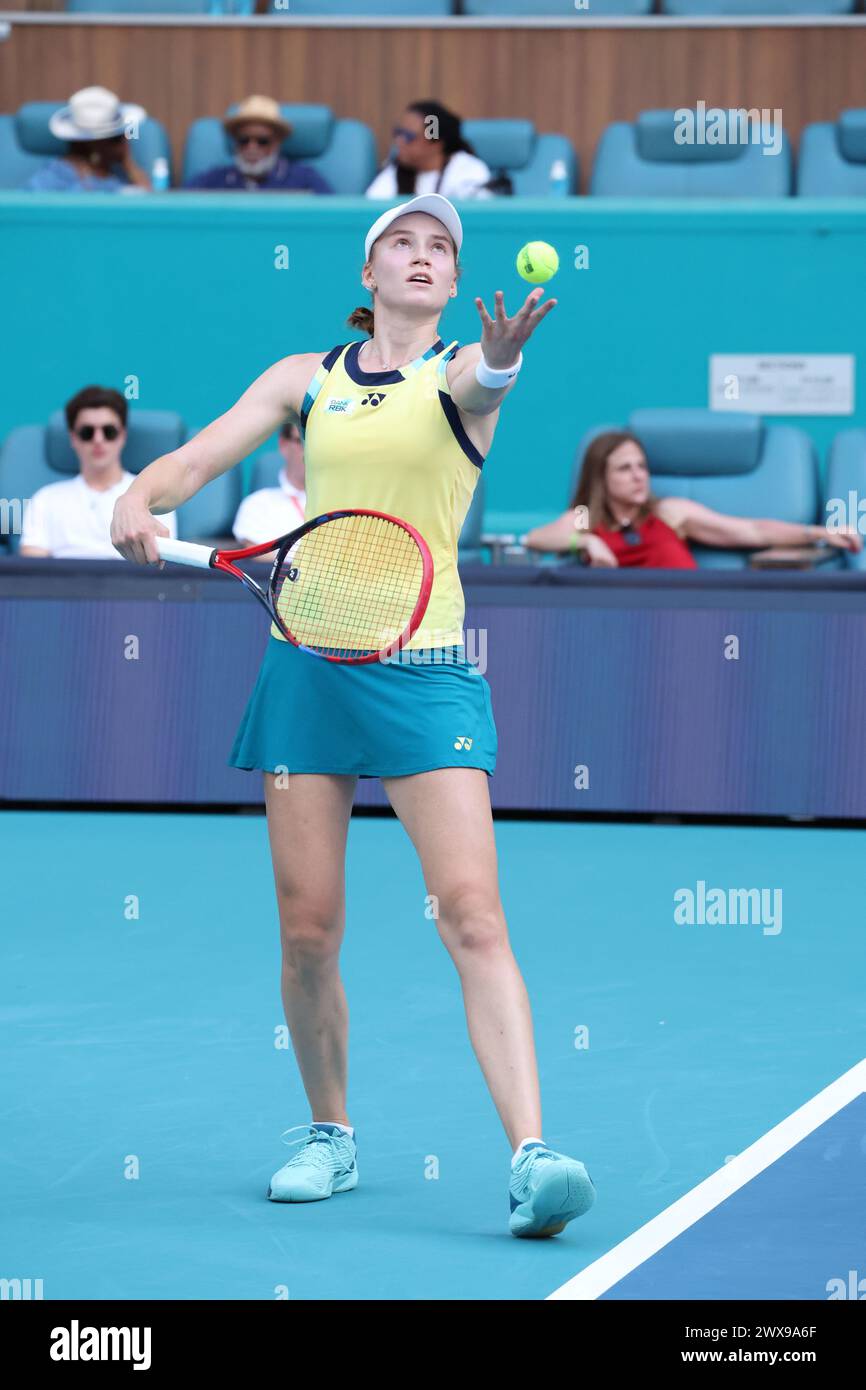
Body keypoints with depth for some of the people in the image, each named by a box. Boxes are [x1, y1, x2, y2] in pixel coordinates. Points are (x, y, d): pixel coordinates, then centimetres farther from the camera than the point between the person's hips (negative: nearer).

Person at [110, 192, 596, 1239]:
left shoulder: (461, 373, 1)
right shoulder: (306, 378, 11)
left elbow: (481, 380, -23)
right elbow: (197, 457, 6)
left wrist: (502, 360, -48)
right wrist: (137, 499, -16)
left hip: (425, 672, -3)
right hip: (307, 667, 3)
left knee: (472, 917, -15)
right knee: (308, 928, 4)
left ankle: (531, 1157, -22)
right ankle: (329, 1135, 24)